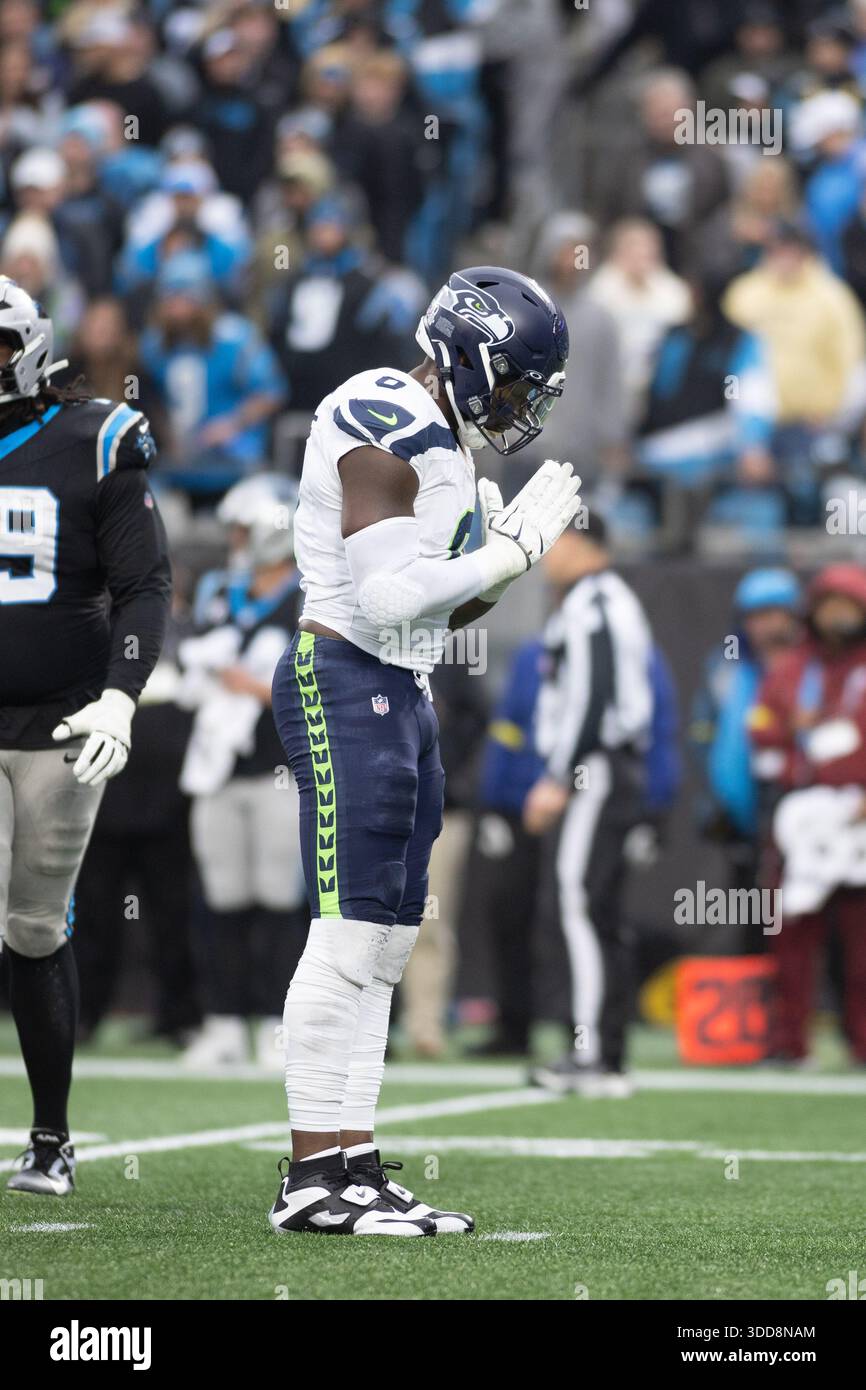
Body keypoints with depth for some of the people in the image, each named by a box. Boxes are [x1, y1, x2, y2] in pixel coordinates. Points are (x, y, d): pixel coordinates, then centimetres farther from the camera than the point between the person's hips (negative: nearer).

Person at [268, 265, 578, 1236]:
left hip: (399, 693, 10)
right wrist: (512, 552, -14)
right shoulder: (387, 427, -15)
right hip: (344, 687, -10)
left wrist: (511, 543, 6)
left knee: (385, 941, 8)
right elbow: (390, 597, -23)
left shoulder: (440, 444, 17)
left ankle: (354, 1165, 10)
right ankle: (313, 1176, -8)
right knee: (350, 932, -10)